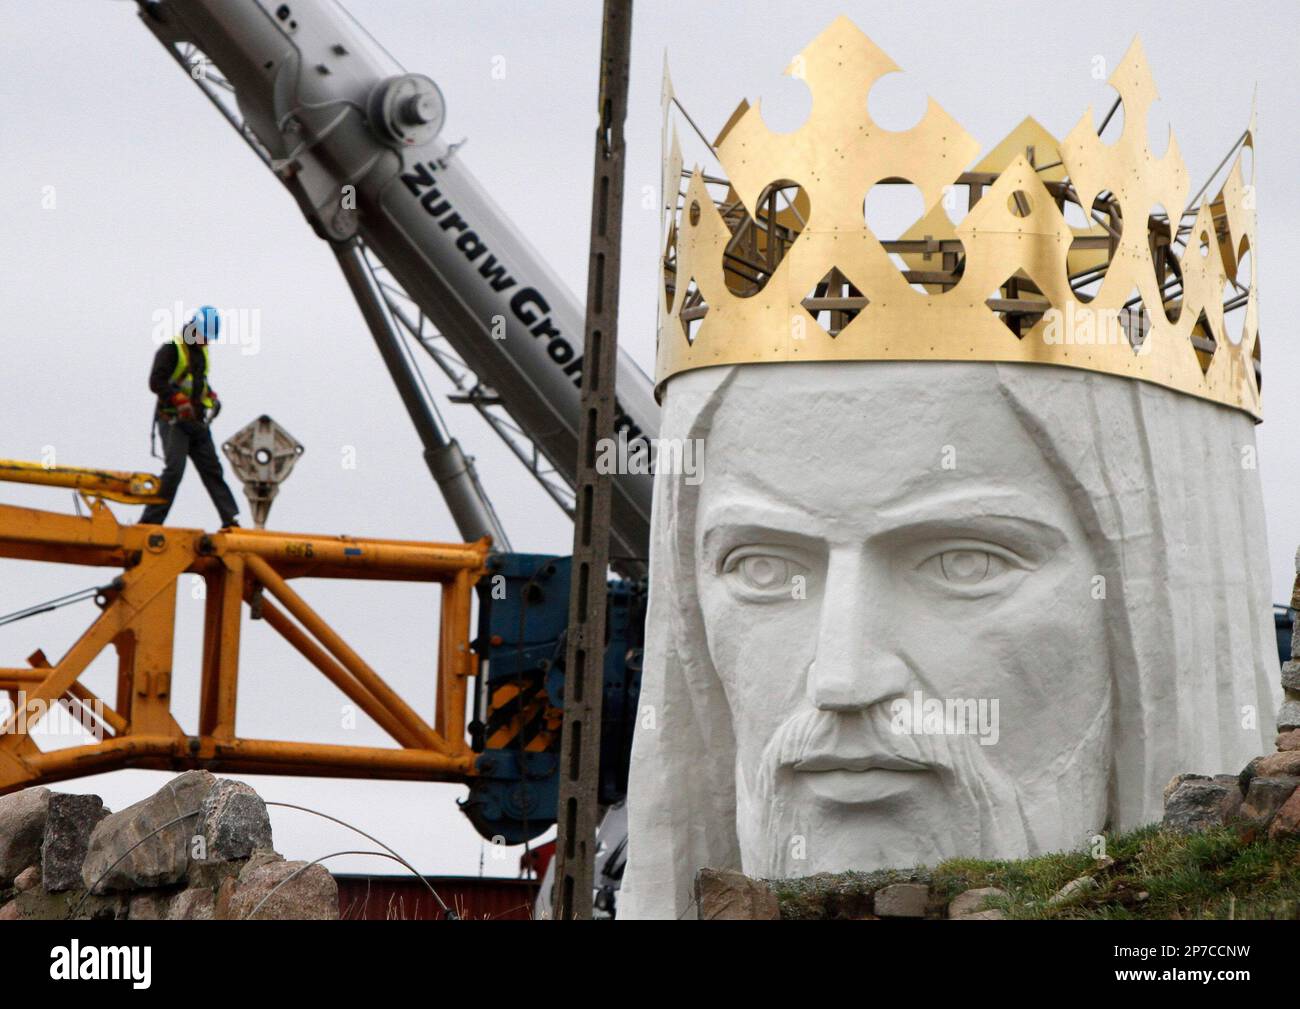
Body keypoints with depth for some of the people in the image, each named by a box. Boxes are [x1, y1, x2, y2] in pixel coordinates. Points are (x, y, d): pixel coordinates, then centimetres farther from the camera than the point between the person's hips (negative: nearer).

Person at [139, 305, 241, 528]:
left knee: (212, 468, 6)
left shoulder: (201, 351, 18)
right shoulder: (171, 349, -9)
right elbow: (156, 382, -17)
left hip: (196, 421, 8)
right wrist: (180, 401, -26)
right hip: (173, 420, -8)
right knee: (174, 469, -16)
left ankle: (230, 519, 7)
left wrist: (211, 397, 13)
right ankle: (150, 520, -14)